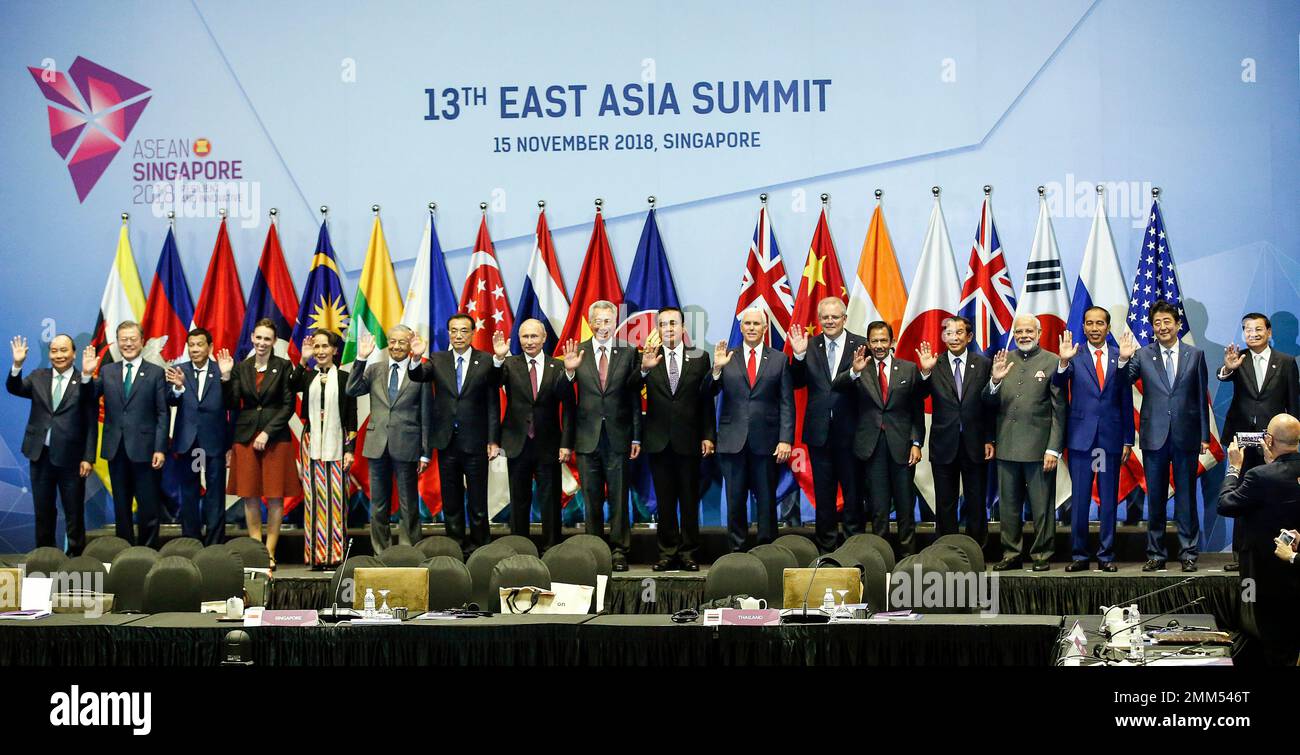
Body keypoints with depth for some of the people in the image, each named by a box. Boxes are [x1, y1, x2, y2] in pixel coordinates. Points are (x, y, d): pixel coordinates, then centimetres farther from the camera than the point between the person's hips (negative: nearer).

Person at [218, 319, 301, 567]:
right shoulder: (241, 367, 7)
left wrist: (267, 432, -11)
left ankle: (270, 551, 4)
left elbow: (288, 405, -4)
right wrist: (226, 377, -8)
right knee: (249, 495, 3)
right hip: (246, 436, 3)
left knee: (275, 495, -1)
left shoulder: (283, 366, -1)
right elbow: (232, 405, 4)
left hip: (276, 437, -3)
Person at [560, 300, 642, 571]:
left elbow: (635, 398, 2)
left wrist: (636, 437, -1)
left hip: (618, 436, -1)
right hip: (587, 436, 1)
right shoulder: (577, 352, 1)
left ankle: (619, 551, 11)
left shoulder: (628, 353, 1)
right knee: (591, 498, 9)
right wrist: (569, 371, -26)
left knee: (618, 497, 3)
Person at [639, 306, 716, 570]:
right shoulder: (648, 358, 1)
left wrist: (708, 435, -3)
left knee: (690, 499, 5)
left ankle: (688, 553, 12)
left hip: (689, 440, 0)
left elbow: (707, 400, 3)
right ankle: (667, 552, 13)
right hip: (659, 440, 0)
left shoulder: (699, 358, 3)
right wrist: (644, 369, -33)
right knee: (664, 500, 6)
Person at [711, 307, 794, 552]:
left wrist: (786, 439, -6)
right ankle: (736, 550, 10)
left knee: (766, 500, 3)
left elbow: (787, 403, 3)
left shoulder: (779, 360, 7)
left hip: (766, 441, 0)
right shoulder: (727, 357, 8)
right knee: (735, 500, 4)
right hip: (733, 440, 1)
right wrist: (717, 369, -16)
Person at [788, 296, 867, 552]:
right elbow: (797, 383, 0)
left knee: (853, 490, 5)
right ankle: (826, 545, 21)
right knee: (823, 491, 12)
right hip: (819, 431, 3)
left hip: (850, 429, -3)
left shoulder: (861, 346, -4)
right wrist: (799, 355, -12)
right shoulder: (810, 345, 4)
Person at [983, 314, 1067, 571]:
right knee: (1008, 506, 10)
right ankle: (1011, 554, 19)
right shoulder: (1004, 361, 10)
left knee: (1042, 506, 3)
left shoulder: (1052, 362, -3)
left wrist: (1054, 449, -10)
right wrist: (994, 381, -13)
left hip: (1039, 447, -4)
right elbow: (990, 403, 8)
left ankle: (1042, 555, 11)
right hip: (1007, 447, 4)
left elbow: (1059, 409, -5)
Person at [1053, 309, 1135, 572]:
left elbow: (1126, 401, 5)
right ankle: (1079, 555, 11)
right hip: (1081, 437, -1)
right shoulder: (1075, 356, 2)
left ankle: (1106, 555, 13)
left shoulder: (1120, 356, 4)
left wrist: (1128, 440, 3)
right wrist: (1063, 362, -35)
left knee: (1109, 500, 6)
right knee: (1079, 500, 3)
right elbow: (1058, 383, -15)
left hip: (1111, 437, 1)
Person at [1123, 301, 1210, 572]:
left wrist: (1204, 435, 3)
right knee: (1155, 499, 6)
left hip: (1186, 436, 0)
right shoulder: (1143, 356, 3)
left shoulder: (1195, 355, 5)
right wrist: (1123, 360, -25)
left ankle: (1188, 553, 12)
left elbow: (1202, 397, 6)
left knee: (1186, 497, 5)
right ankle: (1156, 554, 13)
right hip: (1155, 436, 0)